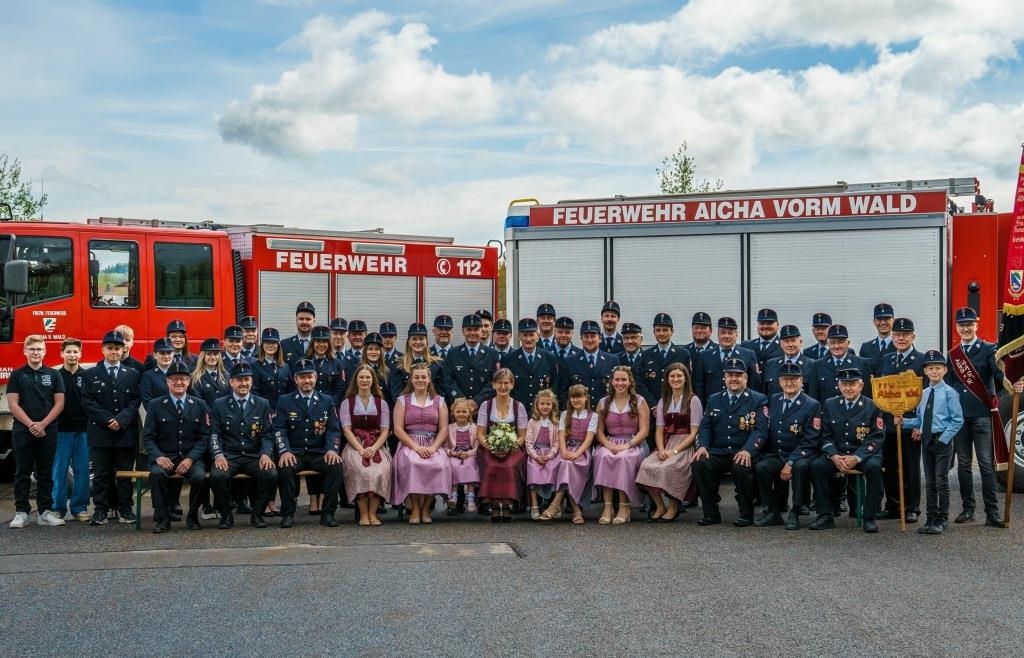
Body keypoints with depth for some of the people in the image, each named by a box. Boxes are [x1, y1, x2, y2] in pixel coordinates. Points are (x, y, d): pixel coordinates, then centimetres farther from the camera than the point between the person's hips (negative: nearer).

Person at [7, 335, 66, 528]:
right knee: (22, 473, 2)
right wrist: (30, 424, -12)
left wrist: (43, 424, -9)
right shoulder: (17, 375, 5)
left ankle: (45, 511, 9)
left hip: (47, 431, 1)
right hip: (22, 431, -1)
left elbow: (59, 403, 2)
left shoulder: (54, 375, 7)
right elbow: (13, 404, -2)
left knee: (45, 473, 5)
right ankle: (21, 512, 6)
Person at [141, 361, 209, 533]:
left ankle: (192, 517, -6)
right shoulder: (155, 405, 7)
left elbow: (204, 437, 5)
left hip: (191, 457, 0)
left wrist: (190, 459, -12)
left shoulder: (200, 405, 10)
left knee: (199, 476, -31)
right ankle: (162, 519, -17)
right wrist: (158, 457, -17)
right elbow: (148, 437, 3)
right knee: (157, 473, -34)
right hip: (164, 457, 0)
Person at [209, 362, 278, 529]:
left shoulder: (262, 405, 10)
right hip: (228, 456, -1)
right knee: (216, 476, -32)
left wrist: (265, 454, -13)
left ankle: (257, 514, -5)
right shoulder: (219, 405, 8)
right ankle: (226, 515, -7)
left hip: (255, 457, 1)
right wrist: (218, 455, -15)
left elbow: (267, 435, 7)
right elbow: (214, 434, 4)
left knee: (271, 475, -28)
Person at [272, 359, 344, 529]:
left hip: (319, 454, 1)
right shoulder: (284, 401, 10)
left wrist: (332, 449, -14)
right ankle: (288, 514, -16)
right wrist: (284, 451, -18)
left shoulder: (327, 401, 13)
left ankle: (328, 513, -17)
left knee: (336, 465, -29)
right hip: (294, 453, -1)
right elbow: (279, 430, 1)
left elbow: (334, 430, 7)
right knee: (285, 468, -33)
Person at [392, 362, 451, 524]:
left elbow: (444, 429, 7)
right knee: (412, 464, -36)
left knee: (439, 464, -32)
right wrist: (416, 447, -13)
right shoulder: (402, 400, 11)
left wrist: (433, 448, -11)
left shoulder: (439, 401, 15)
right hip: (409, 444, -1)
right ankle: (414, 509, -23)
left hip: (433, 445, 1)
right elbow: (398, 429, 1)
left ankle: (426, 507, -16)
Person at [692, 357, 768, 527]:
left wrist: (748, 450, -25)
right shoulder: (714, 399, 18)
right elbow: (705, 426, 12)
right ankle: (710, 513, -12)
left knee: (742, 467, -36)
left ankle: (746, 514, -14)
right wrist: (702, 446, -9)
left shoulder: (759, 400, 4)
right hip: (718, 452, 4)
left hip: (743, 453, -3)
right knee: (699, 463, -26)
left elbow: (760, 430, -7)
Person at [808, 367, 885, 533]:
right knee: (816, 465, -25)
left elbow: (876, 438, -7)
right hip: (836, 455, 2)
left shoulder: (872, 406, -2)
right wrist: (834, 456, -14)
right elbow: (825, 436, 5)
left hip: (864, 455, -2)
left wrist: (856, 458, -20)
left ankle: (870, 518, -22)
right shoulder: (829, 405, 7)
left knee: (874, 467, -34)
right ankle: (825, 516, -15)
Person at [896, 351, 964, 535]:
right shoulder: (924, 393, 9)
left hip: (942, 440, -6)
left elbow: (957, 420, -10)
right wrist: (903, 422, 0)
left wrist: (944, 439, -15)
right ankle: (930, 518, 19)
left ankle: (942, 520, 10)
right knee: (929, 482, 11)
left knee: (941, 481, 0)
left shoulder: (949, 392, -10)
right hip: (926, 440, 6)